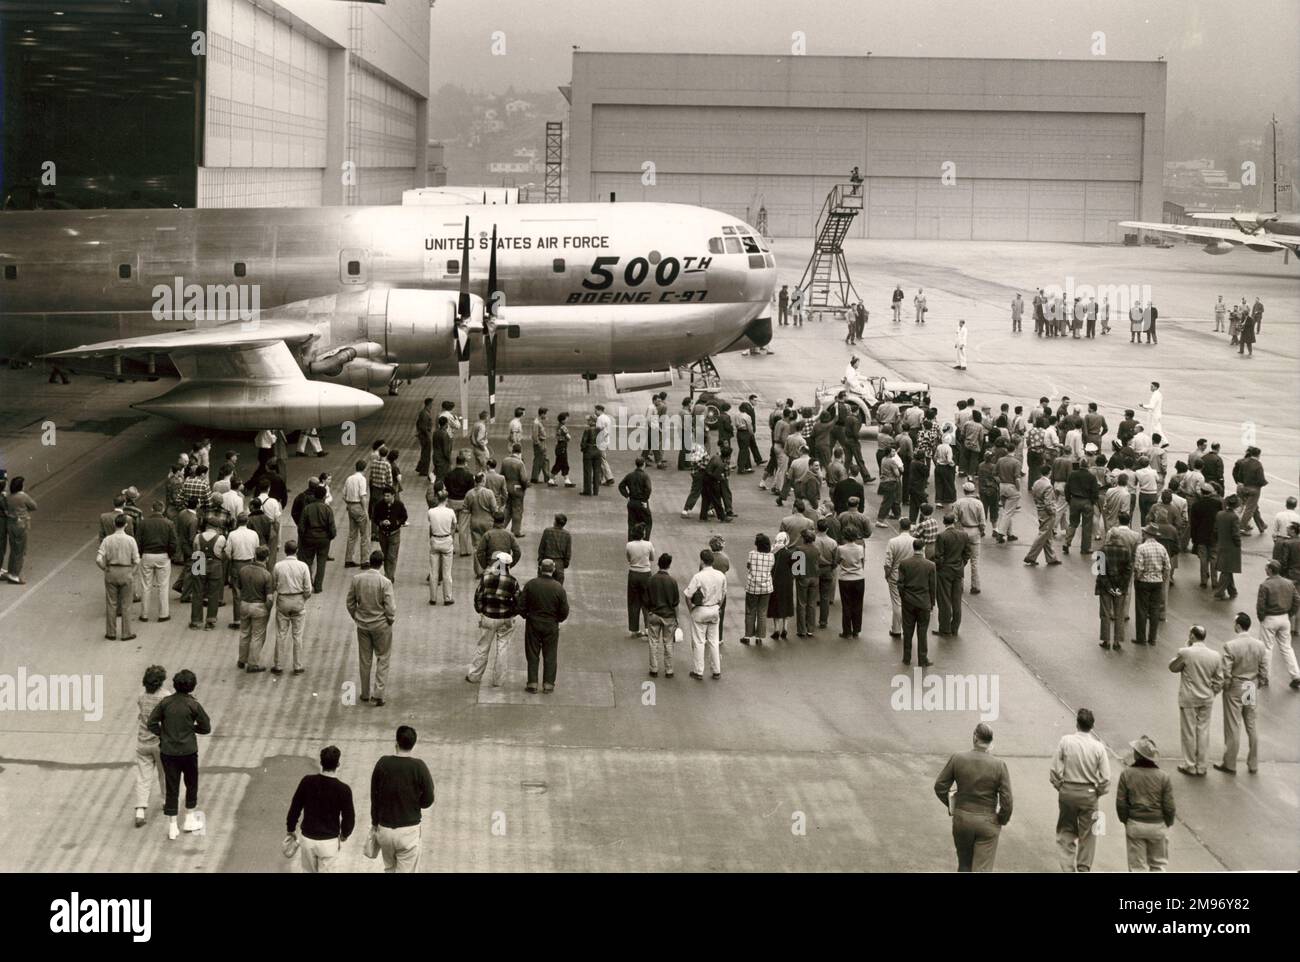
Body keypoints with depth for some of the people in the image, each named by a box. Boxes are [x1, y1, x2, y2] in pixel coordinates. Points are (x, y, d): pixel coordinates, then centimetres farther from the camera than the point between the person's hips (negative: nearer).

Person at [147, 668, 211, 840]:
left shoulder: (165, 702, -5)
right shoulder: (193, 705, -12)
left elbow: (152, 723, -5)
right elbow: (206, 728, -5)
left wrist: (163, 734, 10)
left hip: (168, 751, 2)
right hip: (188, 751, -2)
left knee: (171, 788, 8)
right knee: (191, 784, 19)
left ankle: (172, 826, 9)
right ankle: (189, 819, 27)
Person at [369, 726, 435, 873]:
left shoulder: (382, 764, -6)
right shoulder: (418, 767, -14)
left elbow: (374, 796, 4)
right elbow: (428, 801, -8)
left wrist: (374, 822, 18)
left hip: (384, 829, 3)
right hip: (408, 831, -3)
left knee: (390, 869, 25)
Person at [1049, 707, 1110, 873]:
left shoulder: (1065, 741, -10)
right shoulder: (1098, 746, -8)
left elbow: (1055, 770, -8)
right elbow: (1106, 778, -7)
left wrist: (1060, 787, 7)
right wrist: (1097, 793, 9)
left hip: (1067, 791, 0)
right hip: (1089, 793, 0)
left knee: (1065, 834, 12)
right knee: (1087, 835, 14)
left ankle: (1068, 868, 5)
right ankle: (1084, 868, 19)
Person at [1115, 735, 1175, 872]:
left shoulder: (1126, 774, -9)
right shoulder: (1163, 777, -9)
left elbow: (1121, 804, -6)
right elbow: (1169, 807, -7)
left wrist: (1125, 820, 9)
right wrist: (1168, 824, 10)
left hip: (1134, 825, 0)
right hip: (1158, 825, 0)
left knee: (1137, 866, 9)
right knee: (1158, 863, 17)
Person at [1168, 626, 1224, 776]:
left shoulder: (1185, 653, -17)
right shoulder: (1215, 656, -4)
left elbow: (1173, 667, 0)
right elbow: (1219, 681, 1)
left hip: (1188, 699, -4)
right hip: (1207, 699, 4)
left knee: (1189, 732, 8)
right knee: (1203, 732, 13)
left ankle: (1190, 766, 15)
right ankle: (1201, 766, 19)